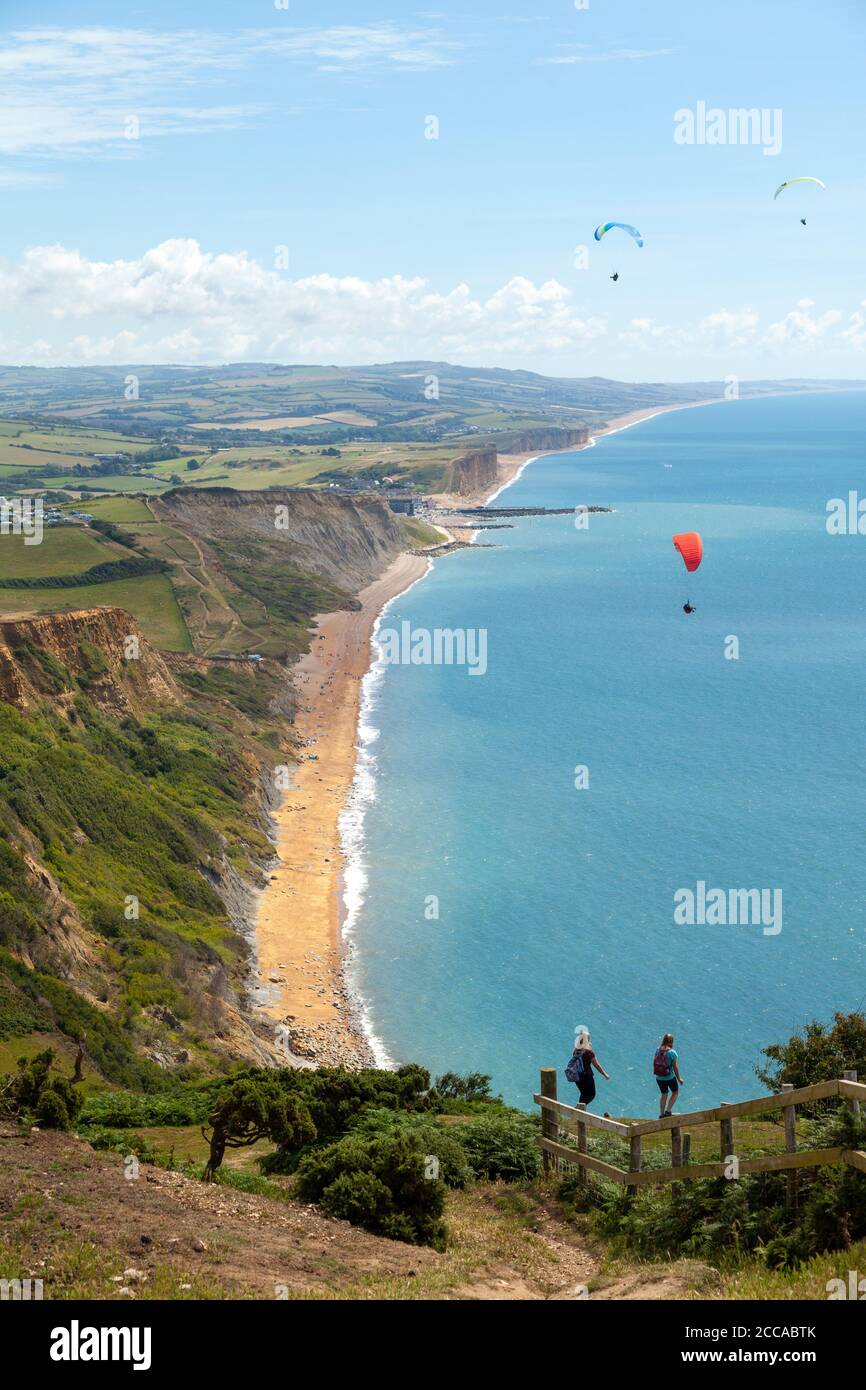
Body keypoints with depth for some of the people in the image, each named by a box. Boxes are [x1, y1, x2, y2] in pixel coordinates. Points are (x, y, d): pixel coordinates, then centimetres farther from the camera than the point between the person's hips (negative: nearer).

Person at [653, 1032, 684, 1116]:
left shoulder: (658, 1050, -6)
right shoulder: (671, 1052, -20)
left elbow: (655, 1062, 5)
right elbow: (675, 1067, -15)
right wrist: (679, 1078, -3)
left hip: (659, 1077, 5)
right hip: (669, 1077, -5)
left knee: (664, 1094, 24)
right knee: (675, 1093, 20)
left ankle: (661, 1114, 28)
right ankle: (668, 1111, 11)